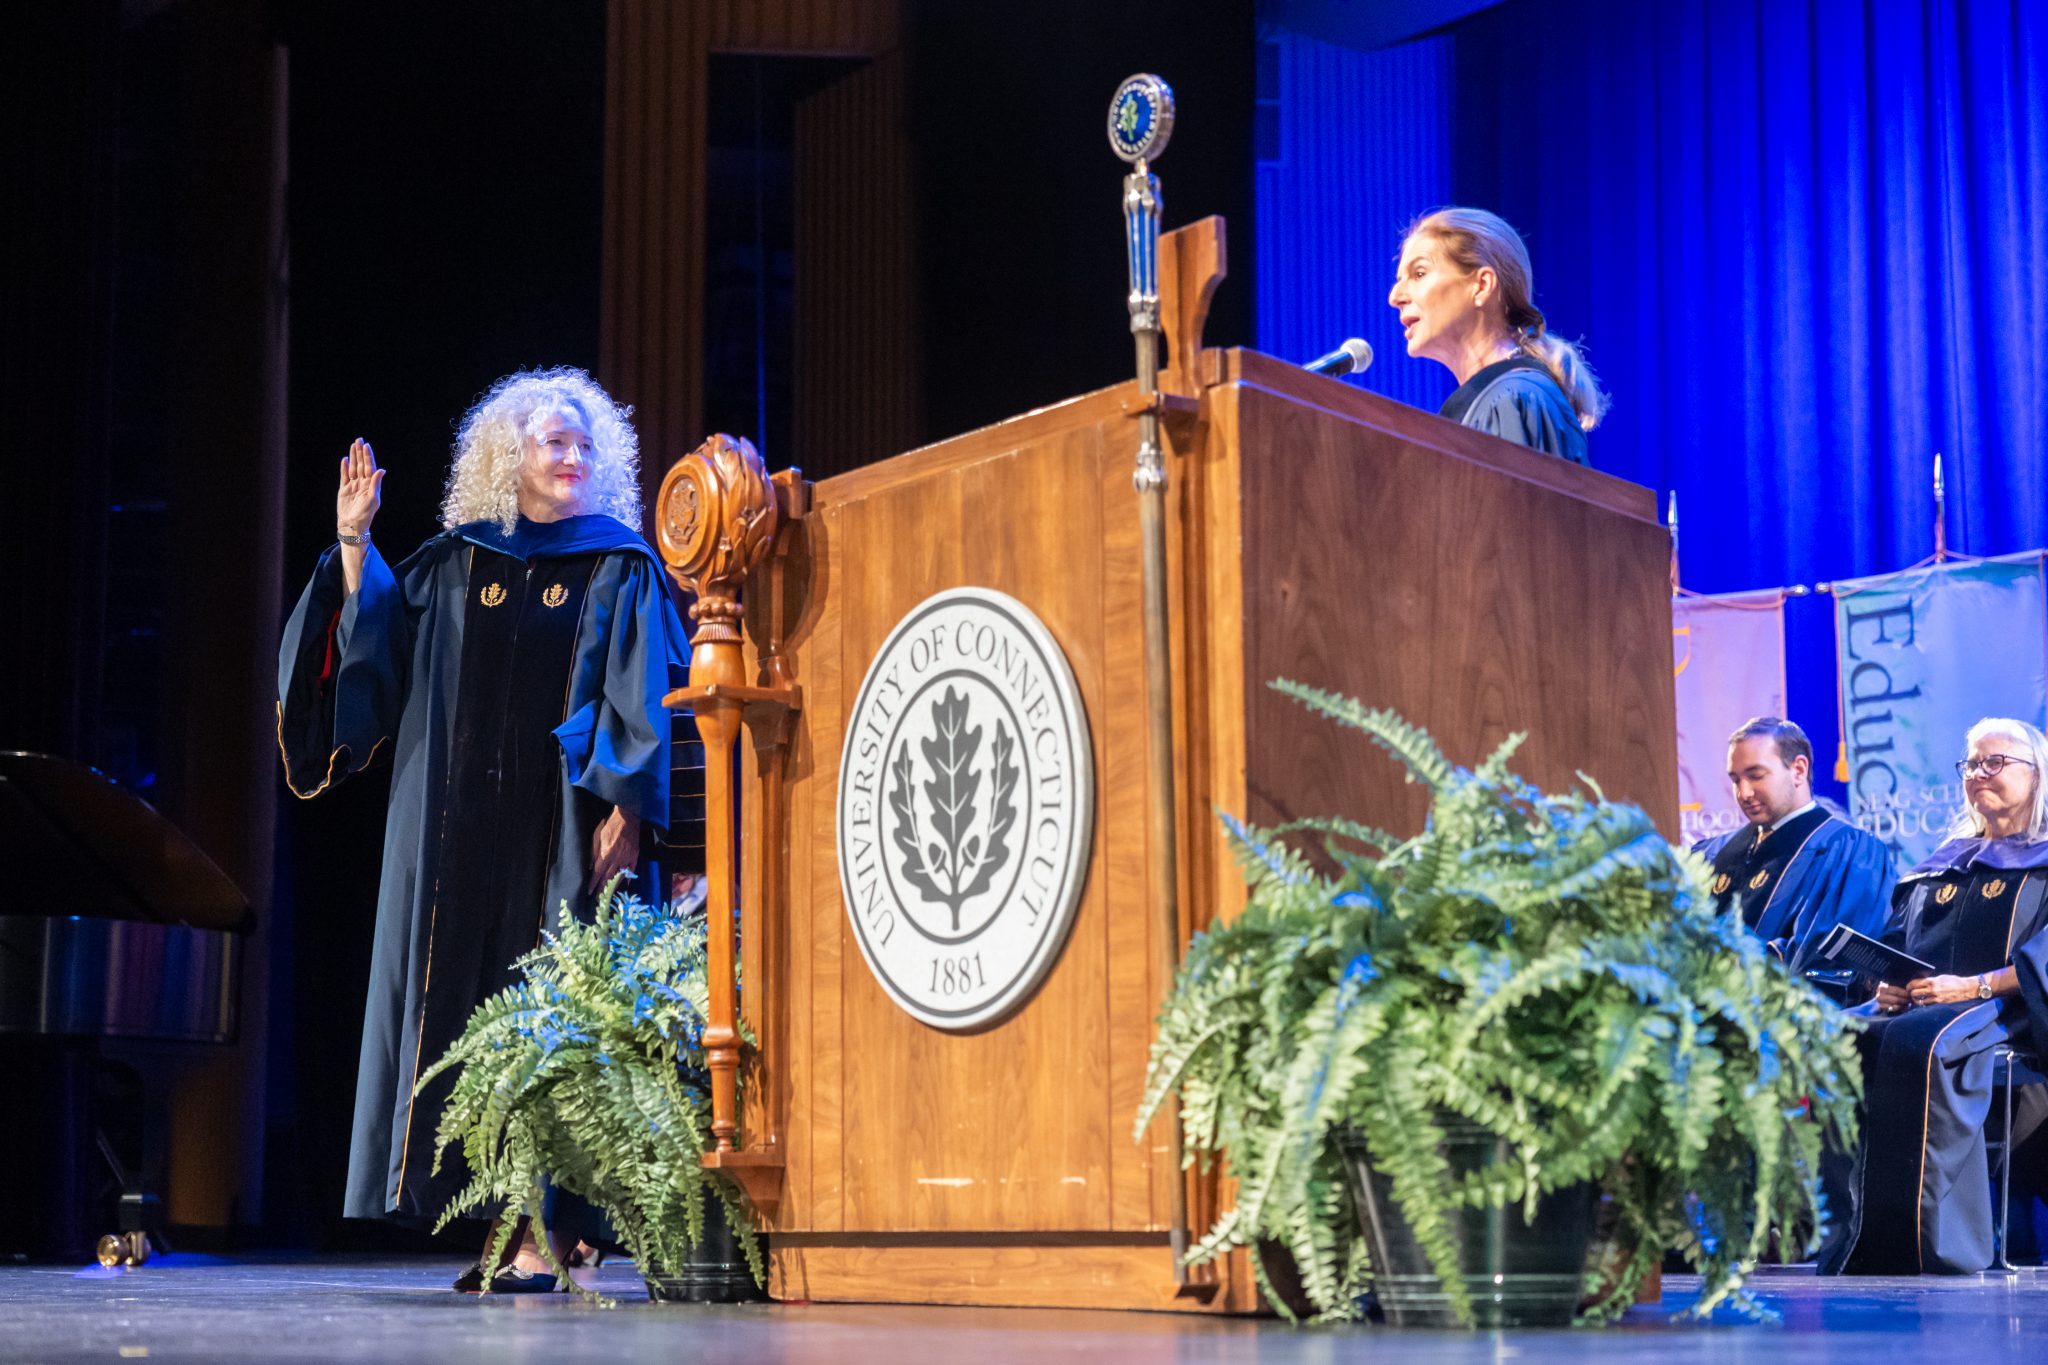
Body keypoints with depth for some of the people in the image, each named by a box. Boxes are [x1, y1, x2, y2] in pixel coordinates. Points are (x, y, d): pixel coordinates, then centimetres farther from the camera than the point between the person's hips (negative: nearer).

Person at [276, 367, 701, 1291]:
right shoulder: (452, 564, 13)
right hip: (465, 826, 3)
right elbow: (374, 645, 11)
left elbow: (642, 704, -2)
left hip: (562, 827, -3)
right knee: (468, 1005, 2)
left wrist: (625, 806, -13)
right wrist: (354, 544, 3)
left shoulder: (620, 571, 4)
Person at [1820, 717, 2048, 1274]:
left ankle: (1929, 1244, -39)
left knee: (1915, 1043, -39)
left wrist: (1975, 985, -19)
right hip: (1913, 1002, 6)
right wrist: (1885, 983, -1)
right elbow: (1894, 941, 22)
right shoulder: (1943, 862, 28)